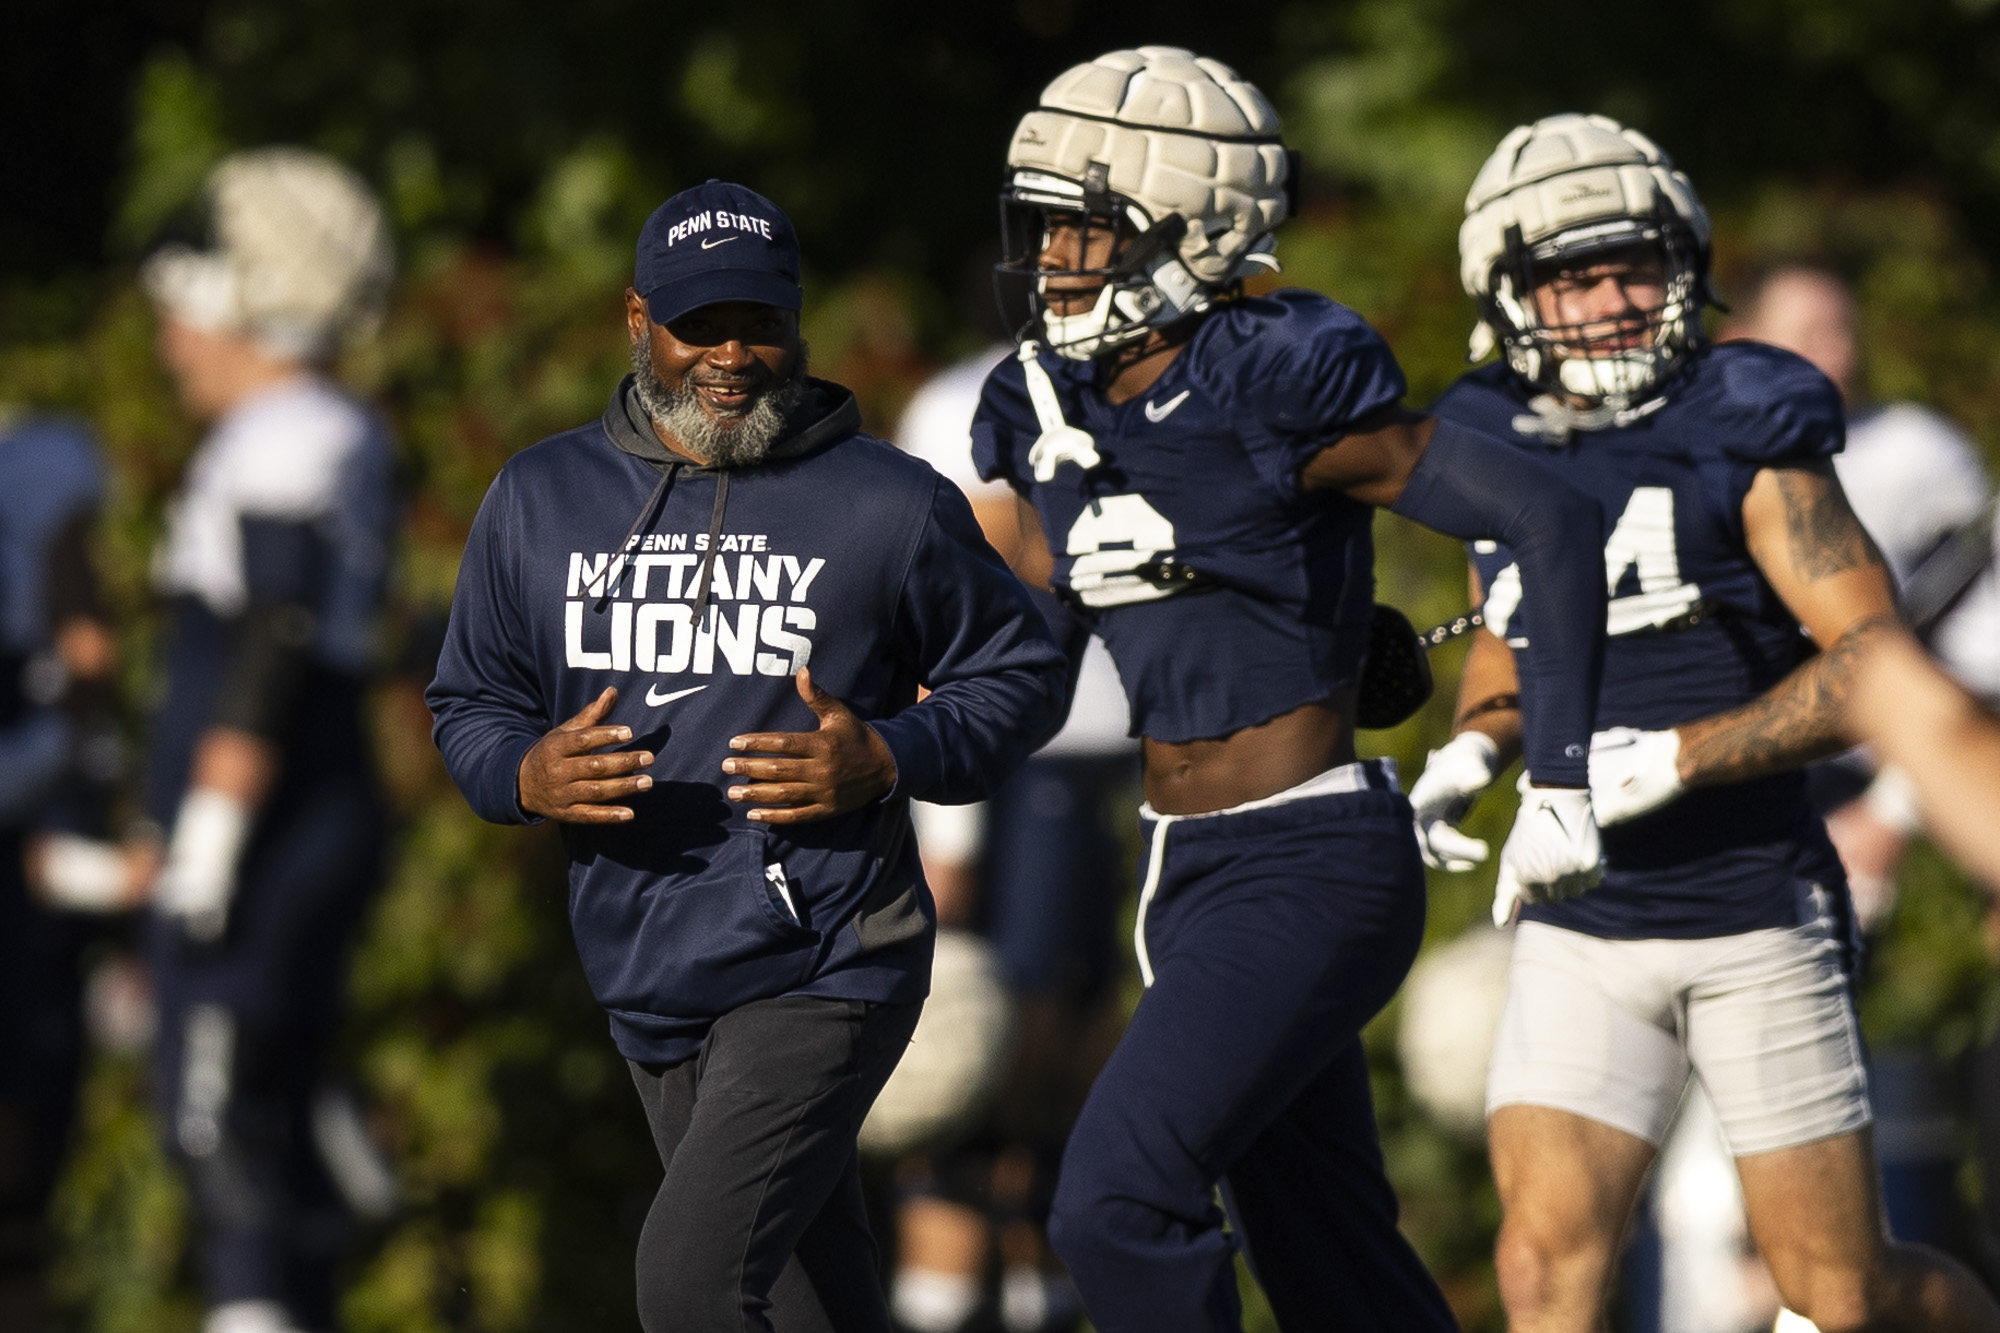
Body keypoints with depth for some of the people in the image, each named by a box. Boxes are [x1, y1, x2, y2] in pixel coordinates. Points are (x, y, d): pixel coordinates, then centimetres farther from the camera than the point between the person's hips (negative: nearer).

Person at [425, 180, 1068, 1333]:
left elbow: (1020, 675, 5)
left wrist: (889, 762, -14)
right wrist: (527, 776, -10)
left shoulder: (888, 506, -4)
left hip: (826, 968, -5)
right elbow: (470, 703, 14)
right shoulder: (539, 501, 5)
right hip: (647, 979, 5)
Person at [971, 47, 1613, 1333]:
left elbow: (1552, 517, -16)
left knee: (1116, 1203, -20)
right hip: (1195, 884, 8)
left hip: (1314, 875, -8)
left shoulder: (1283, 394, -16)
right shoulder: (1055, 413, 5)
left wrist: (1561, 781, -16)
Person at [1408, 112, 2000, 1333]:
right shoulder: (1498, 449, 5)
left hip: (1756, 921, -4)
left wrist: (1670, 761, -23)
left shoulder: (1744, 437, -10)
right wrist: (1473, 751, 2)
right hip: (1581, 940, 4)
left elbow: (1879, 664, -16)